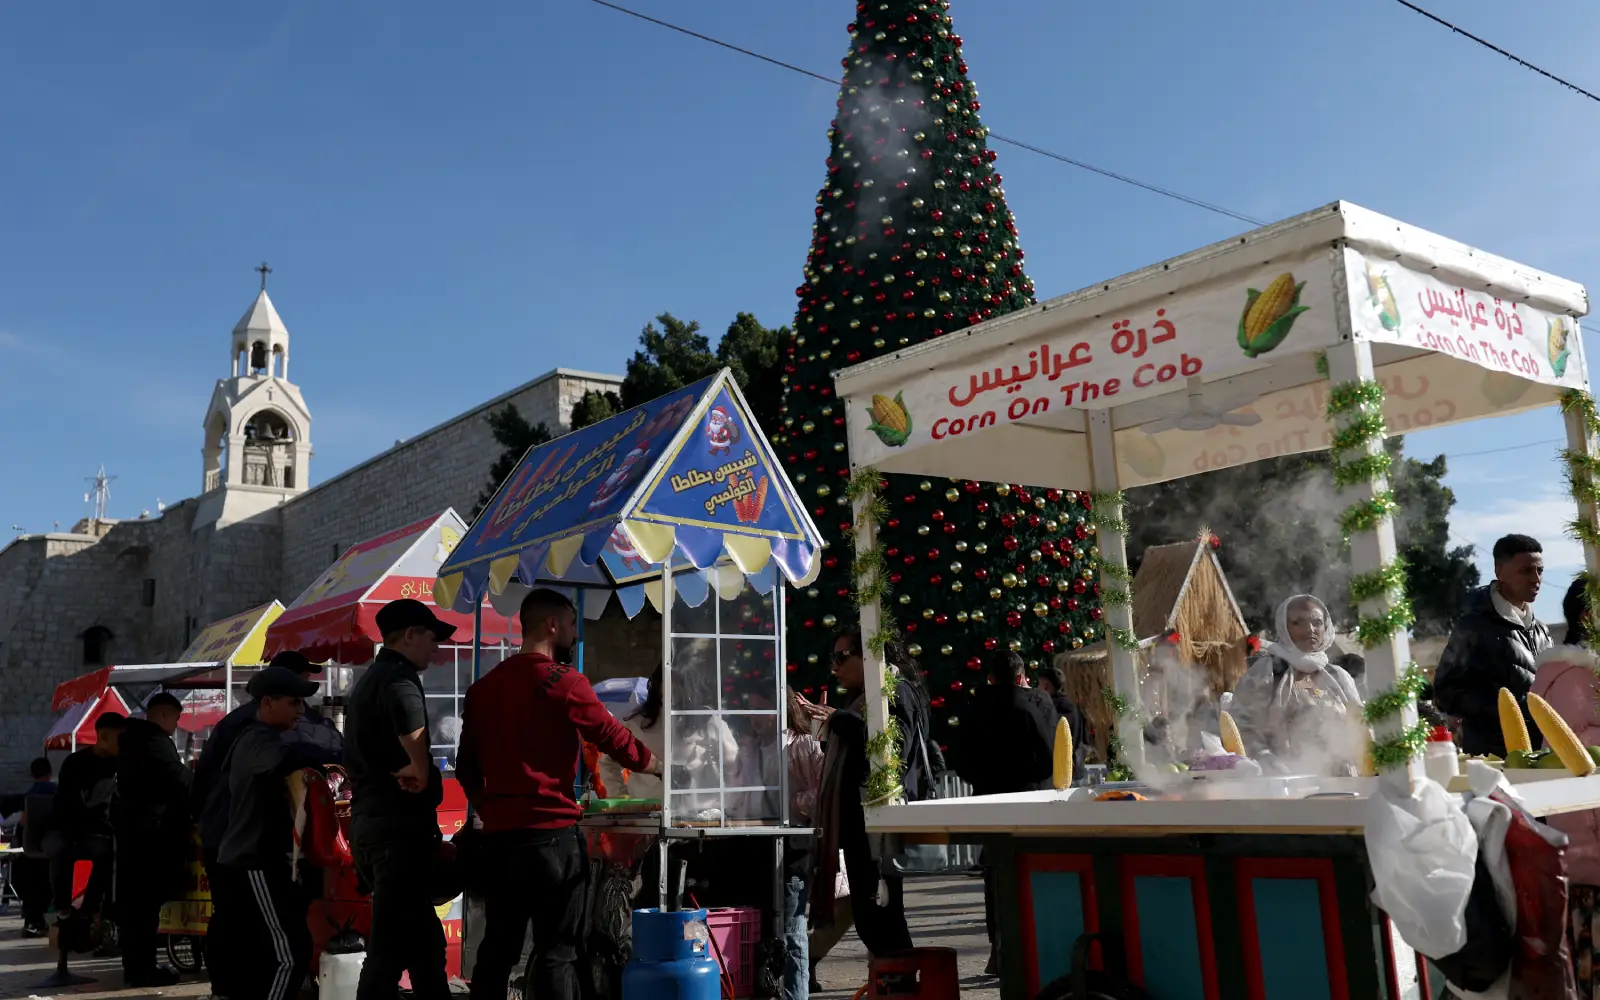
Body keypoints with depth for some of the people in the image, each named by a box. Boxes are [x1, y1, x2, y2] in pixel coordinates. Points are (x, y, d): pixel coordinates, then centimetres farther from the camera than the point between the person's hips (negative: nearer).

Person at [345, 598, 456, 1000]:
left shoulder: (365, 682, 20)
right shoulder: (399, 676, -12)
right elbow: (410, 723, -37)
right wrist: (420, 769, -23)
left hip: (369, 822, 10)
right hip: (400, 825, -10)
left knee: (425, 940, 16)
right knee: (391, 948, -7)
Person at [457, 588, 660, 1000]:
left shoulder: (483, 687, 12)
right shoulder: (564, 682, -9)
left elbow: (466, 767, 15)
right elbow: (618, 741, -5)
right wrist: (667, 769, 10)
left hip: (499, 835, 7)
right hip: (551, 833, -7)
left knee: (497, 947, 13)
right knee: (557, 951, -1)